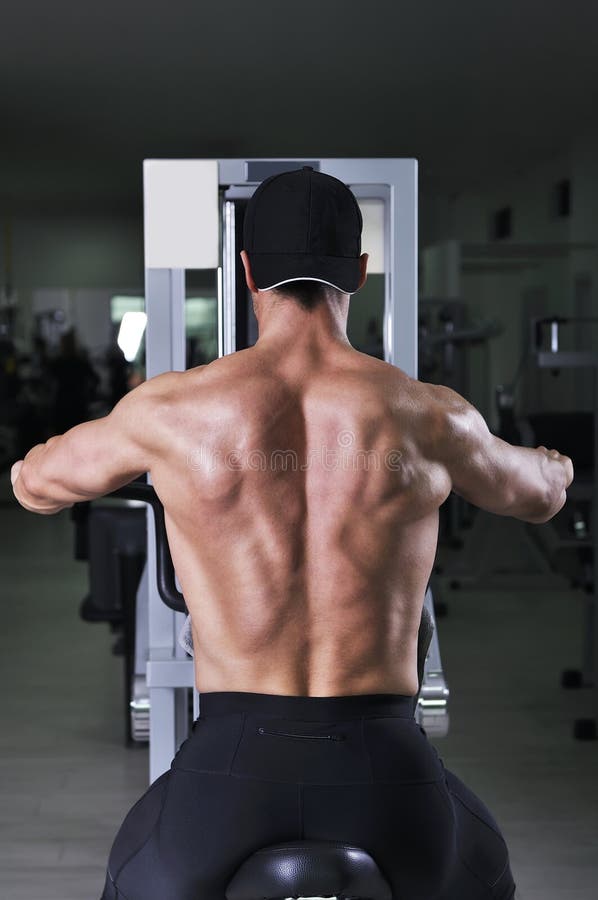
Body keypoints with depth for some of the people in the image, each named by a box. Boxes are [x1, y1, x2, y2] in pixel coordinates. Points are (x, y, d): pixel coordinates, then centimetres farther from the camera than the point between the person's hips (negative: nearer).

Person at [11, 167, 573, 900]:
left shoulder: (173, 408, -1)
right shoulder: (429, 415, 1)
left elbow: (36, 483, 19)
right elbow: (538, 496, 23)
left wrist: (34, 469, 46)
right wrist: (552, 466, 50)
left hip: (229, 779, 0)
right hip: (386, 782, 1)